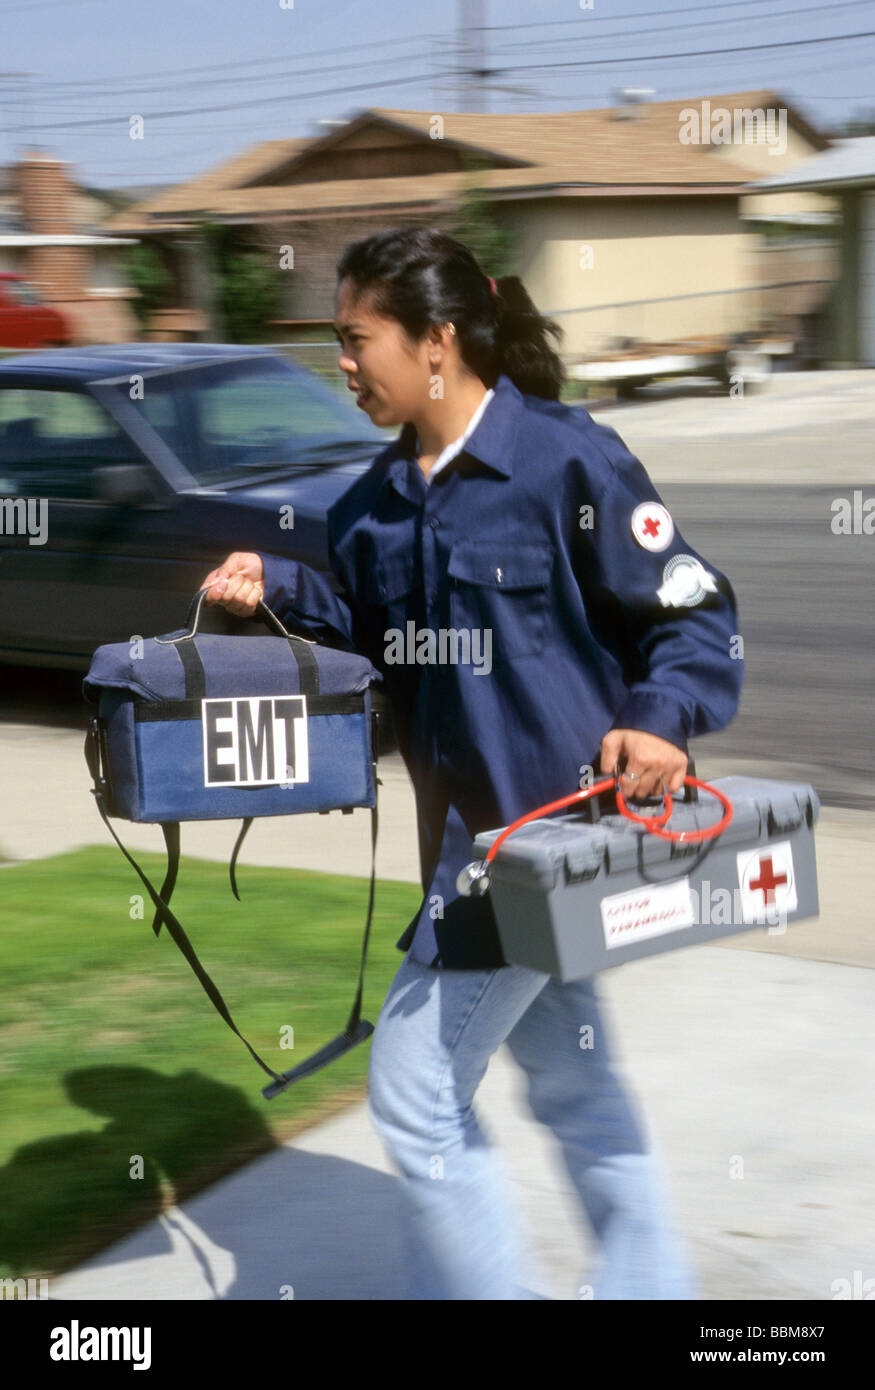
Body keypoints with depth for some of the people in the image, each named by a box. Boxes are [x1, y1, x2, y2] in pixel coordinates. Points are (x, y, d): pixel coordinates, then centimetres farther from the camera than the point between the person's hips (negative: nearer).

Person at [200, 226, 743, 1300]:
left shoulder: (566, 458, -16)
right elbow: (379, 641, 15)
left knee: (416, 1093, -4)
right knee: (569, 1080, 20)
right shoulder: (379, 504, 6)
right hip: (471, 825, 9)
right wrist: (279, 591, 3)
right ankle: (647, 1281, 36)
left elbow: (696, 613, -12)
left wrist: (661, 720, -28)